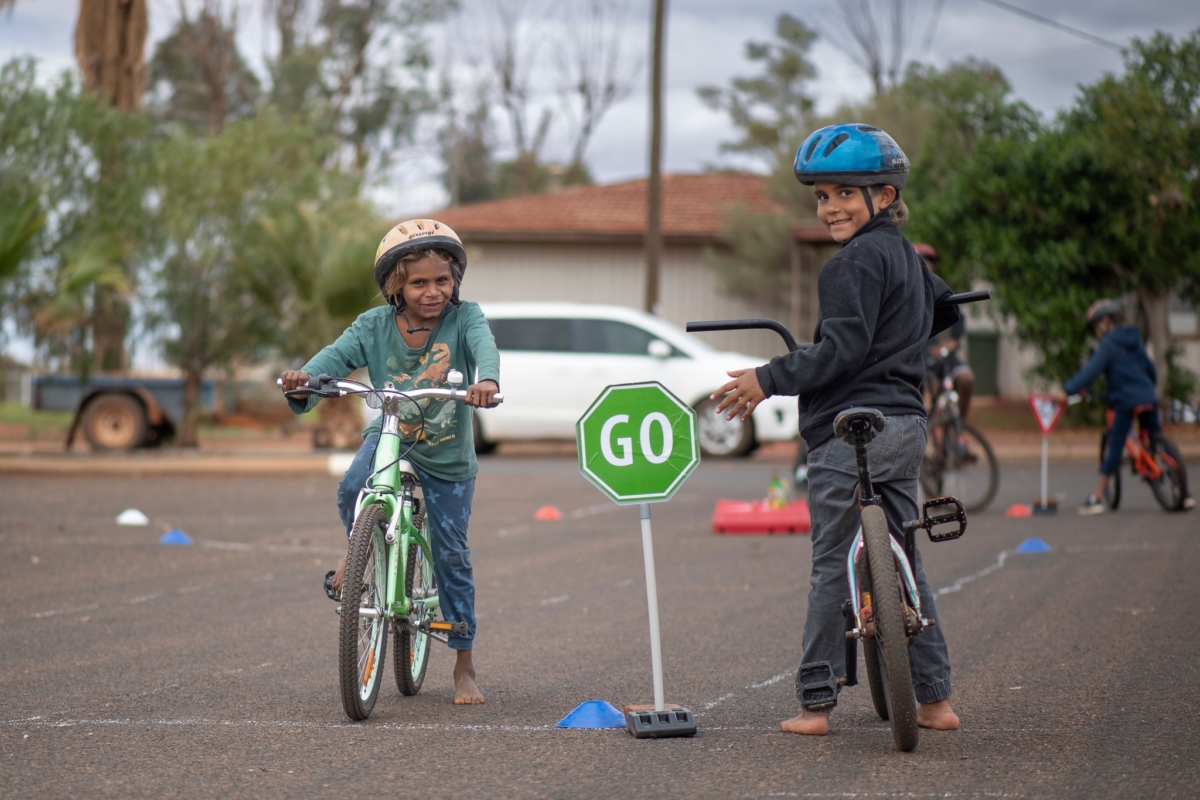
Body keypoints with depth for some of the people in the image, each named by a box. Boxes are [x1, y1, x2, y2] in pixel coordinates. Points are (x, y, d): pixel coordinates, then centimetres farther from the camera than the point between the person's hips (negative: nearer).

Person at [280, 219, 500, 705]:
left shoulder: (464, 318, -15)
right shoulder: (375, 326, -11)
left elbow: (484, 346, -35)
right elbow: (338, 355, -23)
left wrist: (487, 380, -59)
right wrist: (304, 379, -47)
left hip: (448, 455, -1)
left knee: (451, 555, 4)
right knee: (352, 490, -32)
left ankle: (464, 668, 16)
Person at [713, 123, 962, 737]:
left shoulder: (859, 261, -14)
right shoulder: (906, 257, 15)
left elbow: (842, 350, -21)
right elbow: (945, 311, 32)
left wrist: (768, 380, -18)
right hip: (904, 425, 9)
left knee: (832, 567, -2)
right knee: (903, 560, 13)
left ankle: (815, 703, 2)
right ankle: (935, 698, 13)